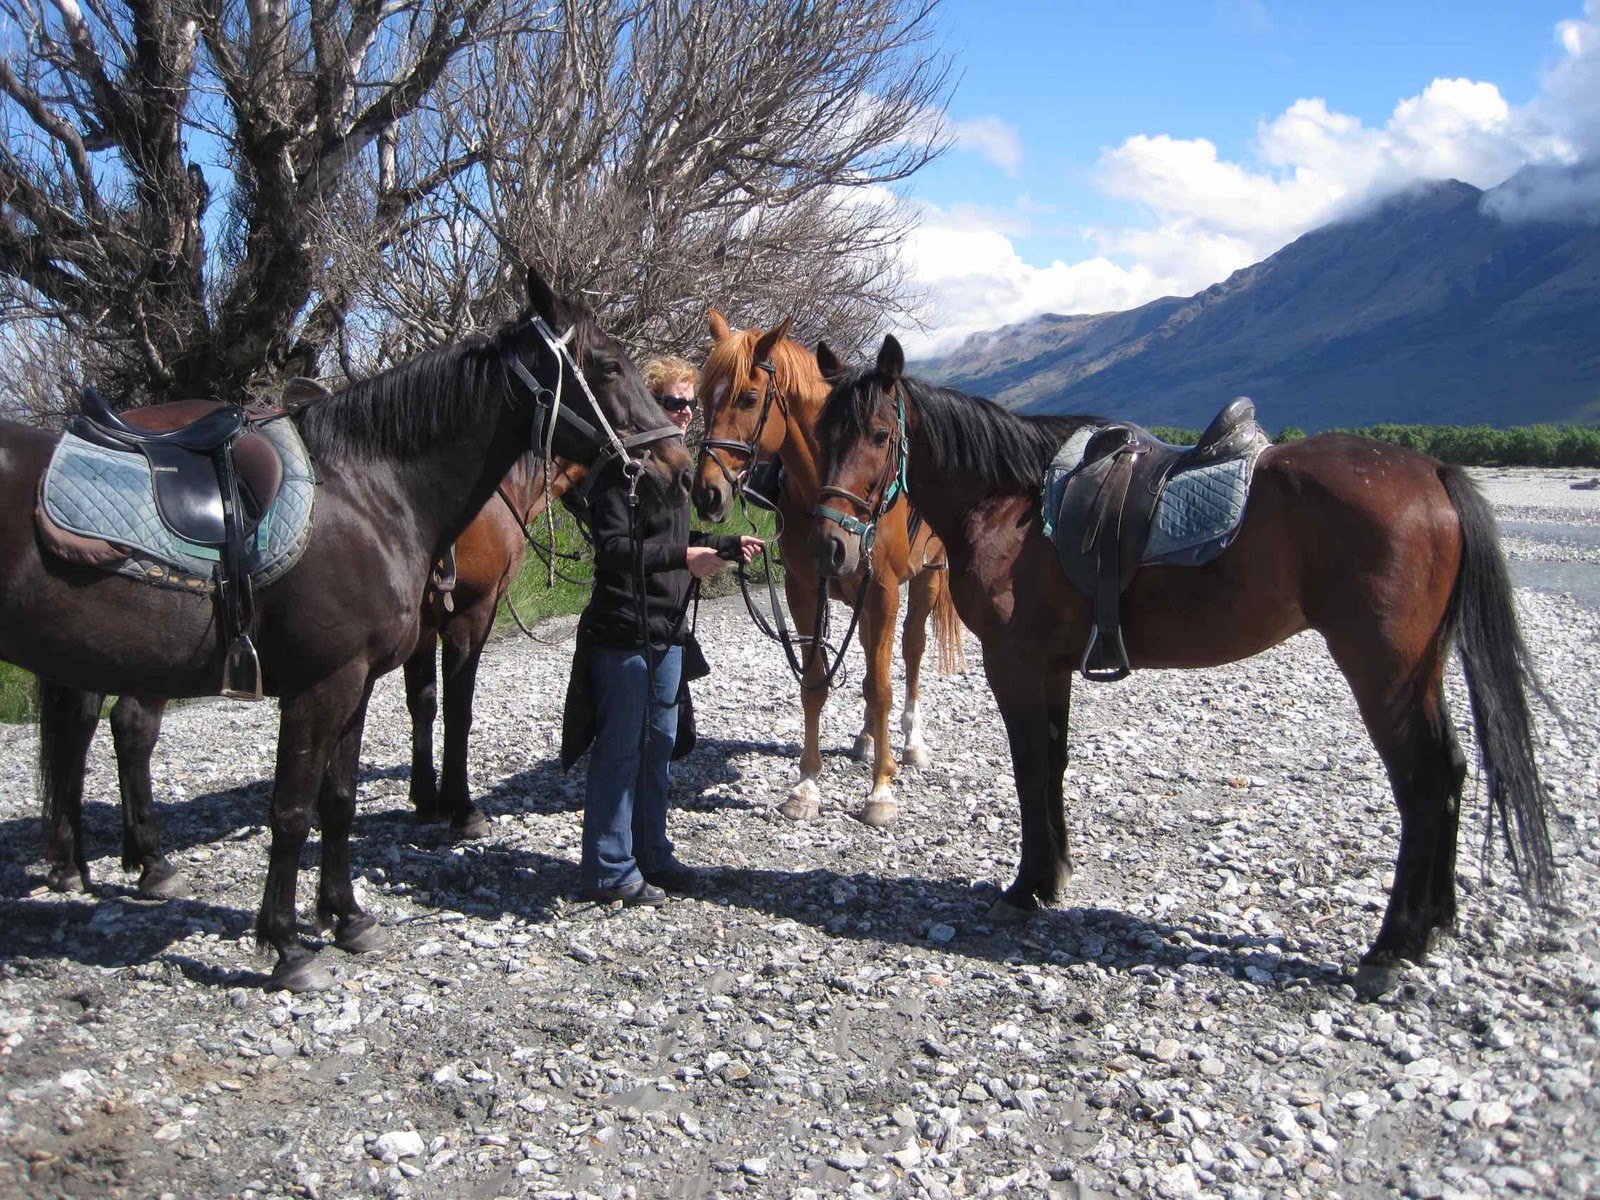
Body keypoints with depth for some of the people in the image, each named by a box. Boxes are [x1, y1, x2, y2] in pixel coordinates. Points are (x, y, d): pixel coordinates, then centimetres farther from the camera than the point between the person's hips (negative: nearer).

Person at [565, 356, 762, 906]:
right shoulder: (621, 466, -14)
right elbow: (614, 547, -21)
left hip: (668, 631, 9)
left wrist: (729, 546, 12)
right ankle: (609, 870, 9)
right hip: (624, 630, -9)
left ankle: (650, 853, 28)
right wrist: (684, 557, -26)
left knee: (658, 746, 16)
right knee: (620, 750, -1)